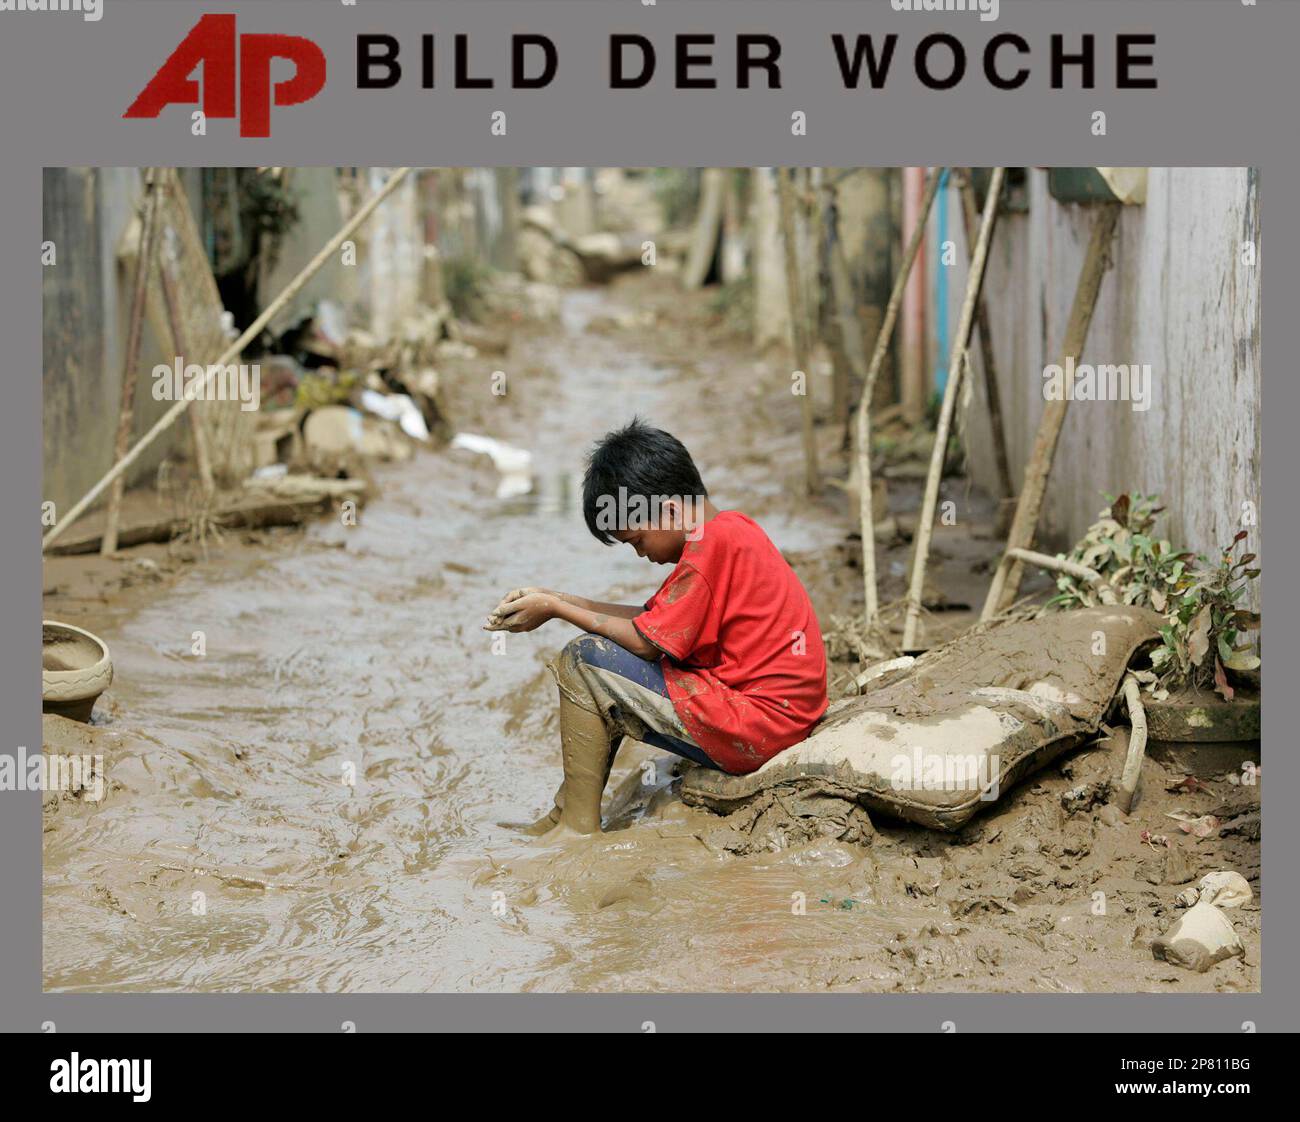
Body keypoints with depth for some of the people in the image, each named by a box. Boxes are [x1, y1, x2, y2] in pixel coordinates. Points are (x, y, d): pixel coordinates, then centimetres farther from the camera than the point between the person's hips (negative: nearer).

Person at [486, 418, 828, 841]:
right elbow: (655, 620, 14)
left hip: (752, 733, -11)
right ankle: (565, 812, 18)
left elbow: (647, 642, -16)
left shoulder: (711, 545, -17)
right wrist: (561, 600, 8)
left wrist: (555, 609, -5)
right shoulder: (733, 528, 13)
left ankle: (578, 828, -5)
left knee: (583, 660, -10)